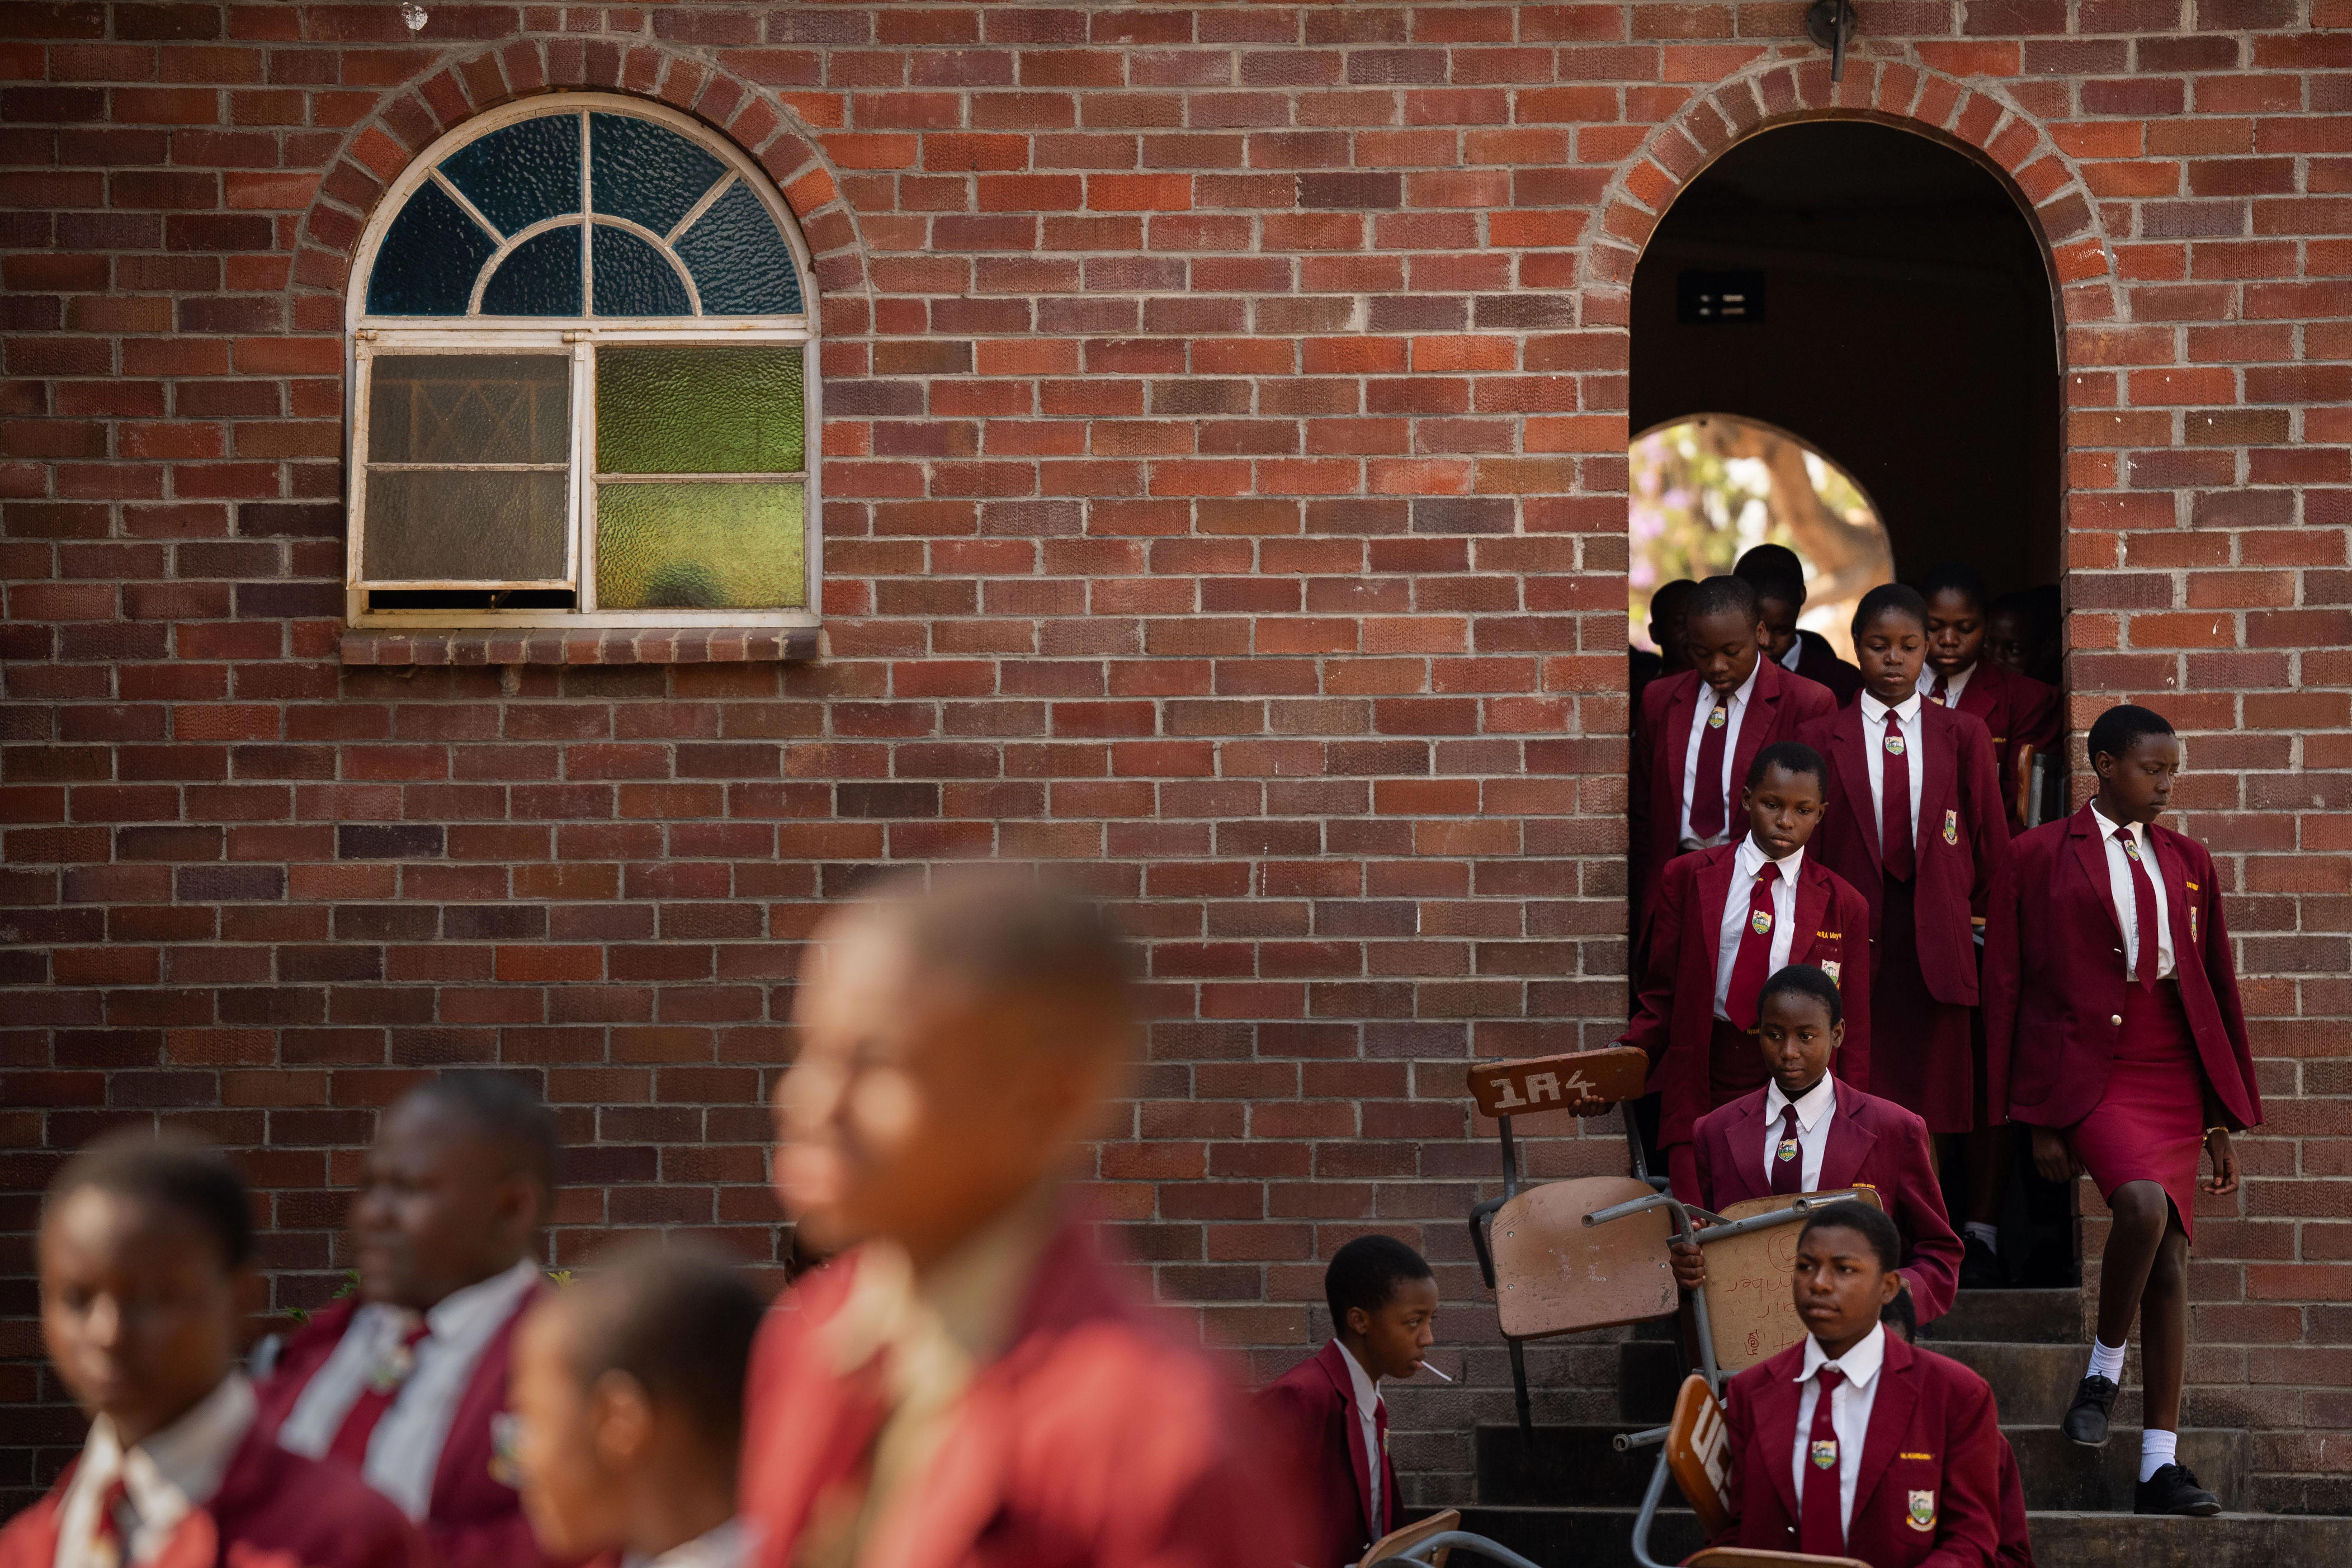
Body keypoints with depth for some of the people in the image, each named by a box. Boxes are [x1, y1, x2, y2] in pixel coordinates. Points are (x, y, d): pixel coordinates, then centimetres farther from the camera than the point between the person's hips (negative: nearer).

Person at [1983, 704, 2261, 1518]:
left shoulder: (2186, 861, 14)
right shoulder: (2042, 856, 1)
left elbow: (2217, 987, 17)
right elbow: (2008, 986, 0)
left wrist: (2223, 1118, 13)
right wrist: (2039, 1120, -4)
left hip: (2174, 1076, 5)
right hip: (2088, 1074, -5)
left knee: (2170, 1261, 2)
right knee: (2143, 1202, -30)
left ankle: (2159, 1466, 4)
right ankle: (2103, 1368, -5)